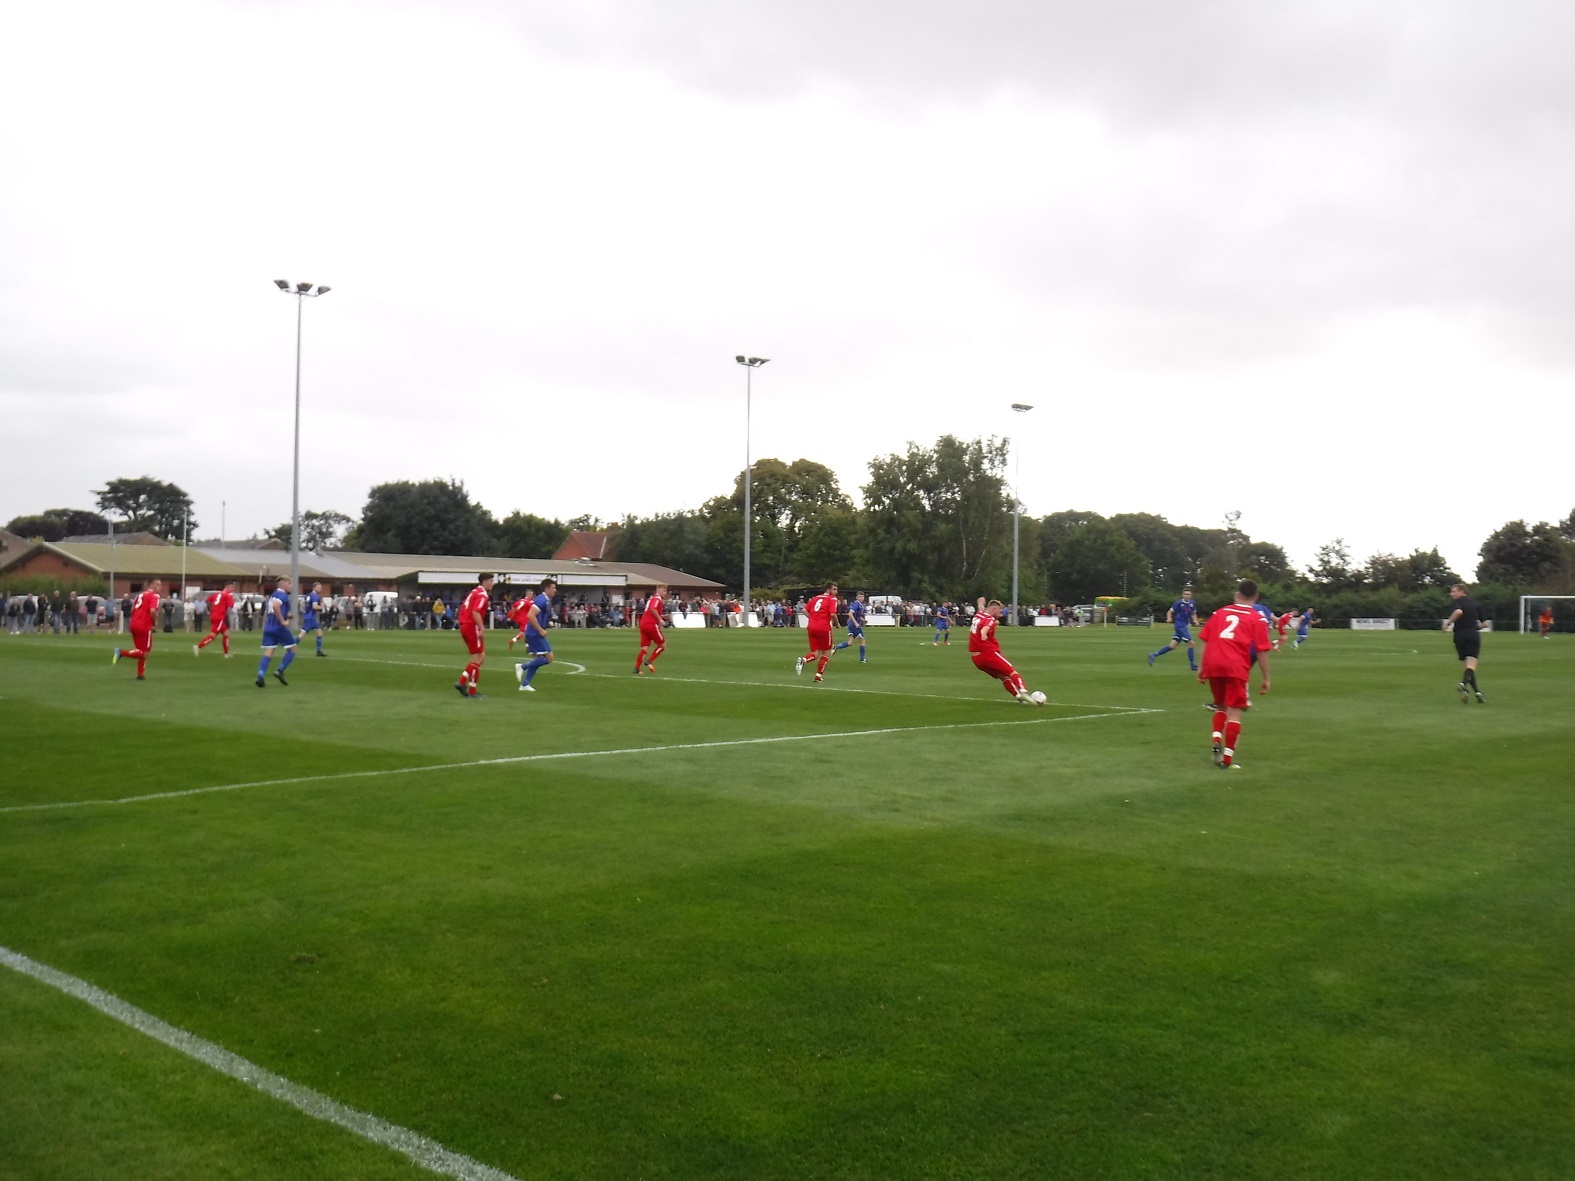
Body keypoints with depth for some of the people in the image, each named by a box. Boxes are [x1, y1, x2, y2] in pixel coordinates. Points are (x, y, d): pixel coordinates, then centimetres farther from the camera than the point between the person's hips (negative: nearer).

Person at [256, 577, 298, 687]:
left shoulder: (273, 595, 20)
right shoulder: (283, 595, -9)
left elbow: (266, 612, 26)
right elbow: (275, 606, -28)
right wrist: (283, 621, -23)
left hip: (268, 627, 8)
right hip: (279, 628, -8)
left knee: (268, 652, 2)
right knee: (292, 649, 9)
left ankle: (260, 676, -13)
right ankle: (280, 671, 0)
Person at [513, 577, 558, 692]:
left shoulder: (546, 601, 14)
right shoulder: (541, 600, -16)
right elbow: (530, 615, -26)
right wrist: (541, 630, -22)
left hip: (534, 634, 10)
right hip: (535, 634, -10)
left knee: (537, 660, 12)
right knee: (549, 658, -8)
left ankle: (524, 684, 14)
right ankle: (522, 667, -5)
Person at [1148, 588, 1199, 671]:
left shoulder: (1192, 604, 8)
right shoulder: (1179, 603, -9)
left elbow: (1193, 614, 21)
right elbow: (1170, 611, -6)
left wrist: (1195, 620, 2)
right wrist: (1169, 618, -25)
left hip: (1184, 626, 7)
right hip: (1179, 625, -7)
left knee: (1173, 646, 6)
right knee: (1191, 643, -9)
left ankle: (1154, 655, 12)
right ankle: (1193, 665, 1)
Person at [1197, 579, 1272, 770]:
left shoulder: (1220, 613, 16)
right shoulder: (1257, 619, 6)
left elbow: (1206, 641, 13)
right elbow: (1262, 651, 1)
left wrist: (1202, 667, 19)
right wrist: (1265, 679, 6)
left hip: (1213, 664, 4)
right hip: (1236, 668, -3)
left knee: (1221, 706, 23)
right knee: (1234, 713, 1)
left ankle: (1217, 741, 3)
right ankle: (1227, 758, -1)